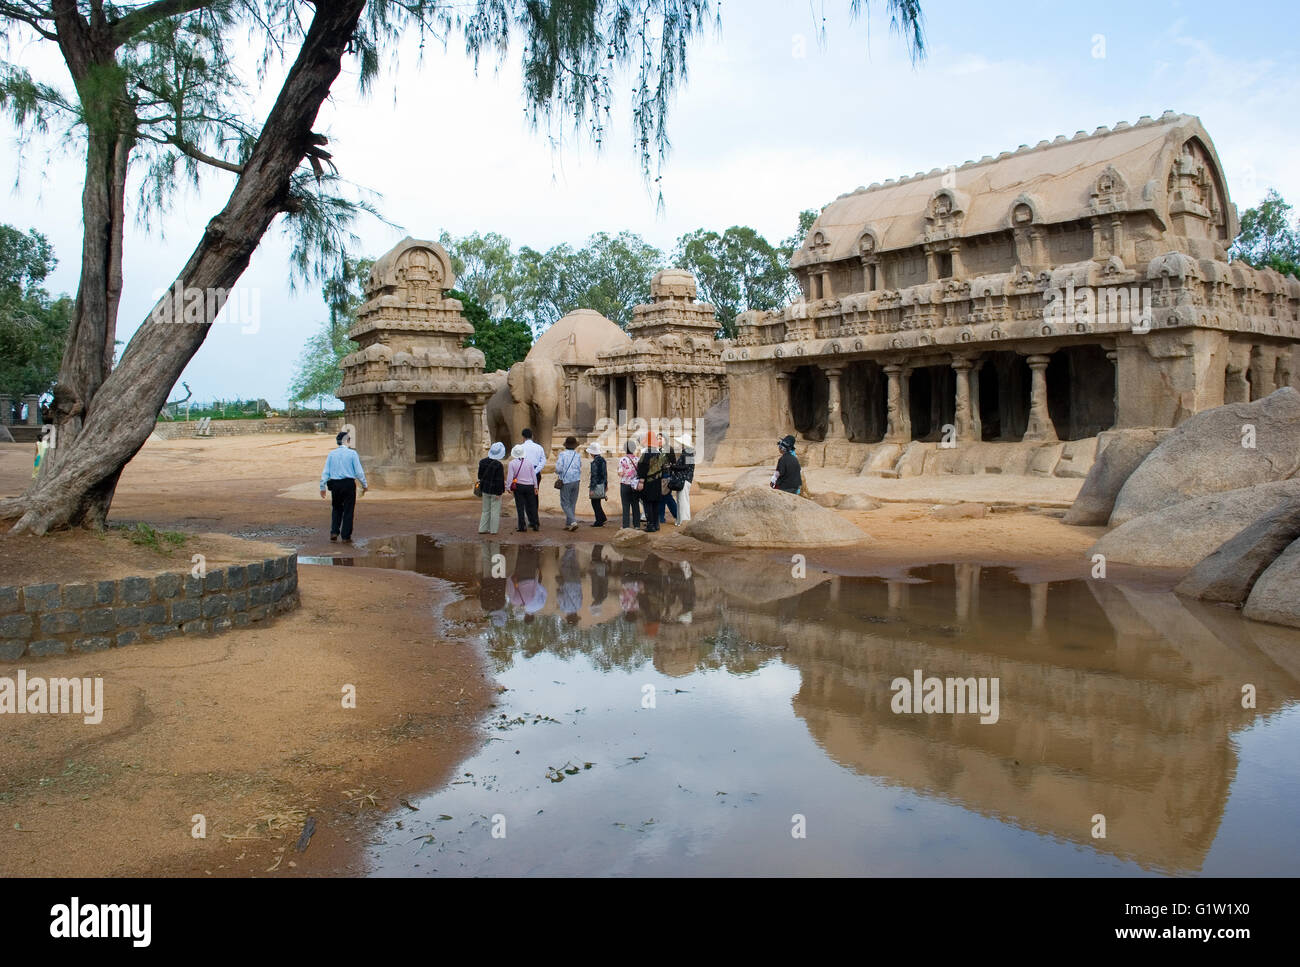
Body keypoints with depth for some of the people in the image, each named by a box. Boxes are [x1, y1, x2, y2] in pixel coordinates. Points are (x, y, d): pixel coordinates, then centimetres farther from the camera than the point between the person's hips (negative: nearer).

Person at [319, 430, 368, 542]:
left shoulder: (331, 454, 3)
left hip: (335, 484, 3)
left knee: (336, 508, 20)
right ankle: (346, 537, 8)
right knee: (348, 510, 5)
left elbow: (325, 471, 3)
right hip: (349, 484, -3)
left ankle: (334, 532, 10)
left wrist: (323, 487, 10)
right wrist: (364, 485, 6)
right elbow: (359, 471, -5)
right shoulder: (352, 453, -7)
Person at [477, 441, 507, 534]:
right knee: (495, 510, 4)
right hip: (495, 490, -6)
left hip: (485, 489, 6)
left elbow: (480, 475, 9)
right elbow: (499, 480, -19)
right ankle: (493, 530, 7)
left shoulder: (482, 461, 0)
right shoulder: (498, 465, -20)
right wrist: (498, 493, -14)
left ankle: (483, 529, 17)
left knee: (486, 510, 16)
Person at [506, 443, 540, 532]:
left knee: (520, 507, 3)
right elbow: (534, 475, 6)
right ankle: (534, 524, 10)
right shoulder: (529, 462, 1)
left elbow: (510, 476, -8)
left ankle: (522, 526, 3)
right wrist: (535, 486, 13)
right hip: (529, 486, 2)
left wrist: (508, 487, 1)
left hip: (518, 486, -2)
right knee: (531, 505, 10)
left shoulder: (512, 463, -7)